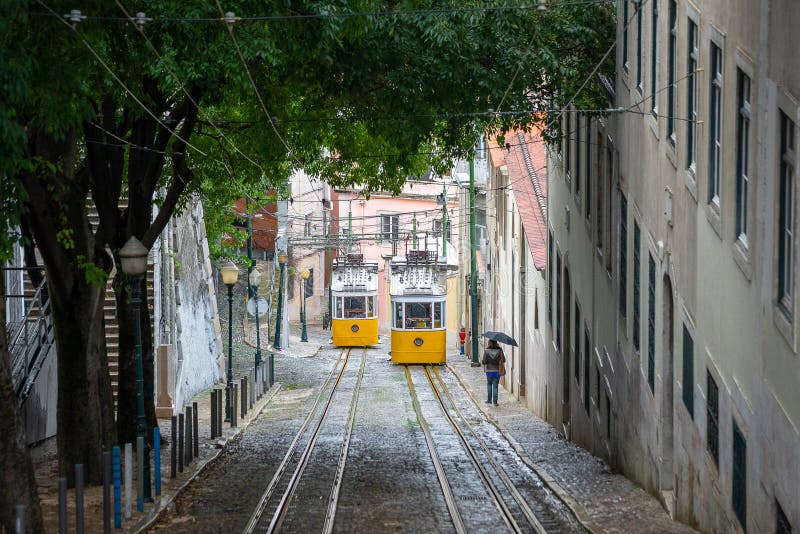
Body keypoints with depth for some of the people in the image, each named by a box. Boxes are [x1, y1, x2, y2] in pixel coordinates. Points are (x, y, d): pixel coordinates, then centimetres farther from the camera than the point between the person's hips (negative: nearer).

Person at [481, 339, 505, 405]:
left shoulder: (486, 351, -8)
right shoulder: (499, 350, -5)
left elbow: (484, 362, -10)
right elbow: (503, 360, -3)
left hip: (489, 371, -1)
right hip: (497, 371, 1)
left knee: (489, 384, 18)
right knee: (495, 386, 6)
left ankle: (489, 400, 15)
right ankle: (495, 401, 2)